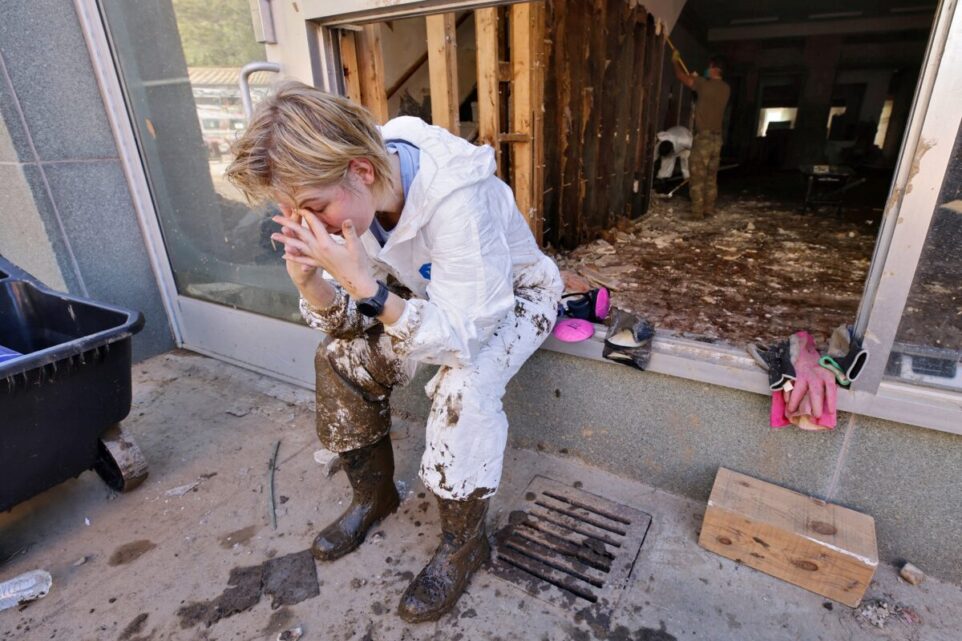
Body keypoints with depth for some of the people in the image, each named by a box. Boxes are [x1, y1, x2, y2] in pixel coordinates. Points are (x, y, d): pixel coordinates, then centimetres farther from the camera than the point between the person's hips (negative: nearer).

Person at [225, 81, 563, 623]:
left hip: (512, 295, -5)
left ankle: (464, 540, -5)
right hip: (432, 297, 6)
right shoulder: (349, 197, -16)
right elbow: (345, 323, -10)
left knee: (465, 386, -32)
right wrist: (307, 278, -31)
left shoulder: (456, 199, -37)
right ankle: (374, 494, 16)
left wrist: (362, 282, -43)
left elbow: (460, 338, -35)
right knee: (343, 359, -7)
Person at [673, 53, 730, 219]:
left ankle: (697, 212, -7)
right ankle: (709, 210, 15)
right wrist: (697, 79, 34)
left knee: (698, 177, -5)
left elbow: (681, 76, 1)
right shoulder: (726, 89, 10)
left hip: (703, 137, -7)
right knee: (711, 177, 12)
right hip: (716, 138, 7)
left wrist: (675, 60, 18)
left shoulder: (705, 84, -10)